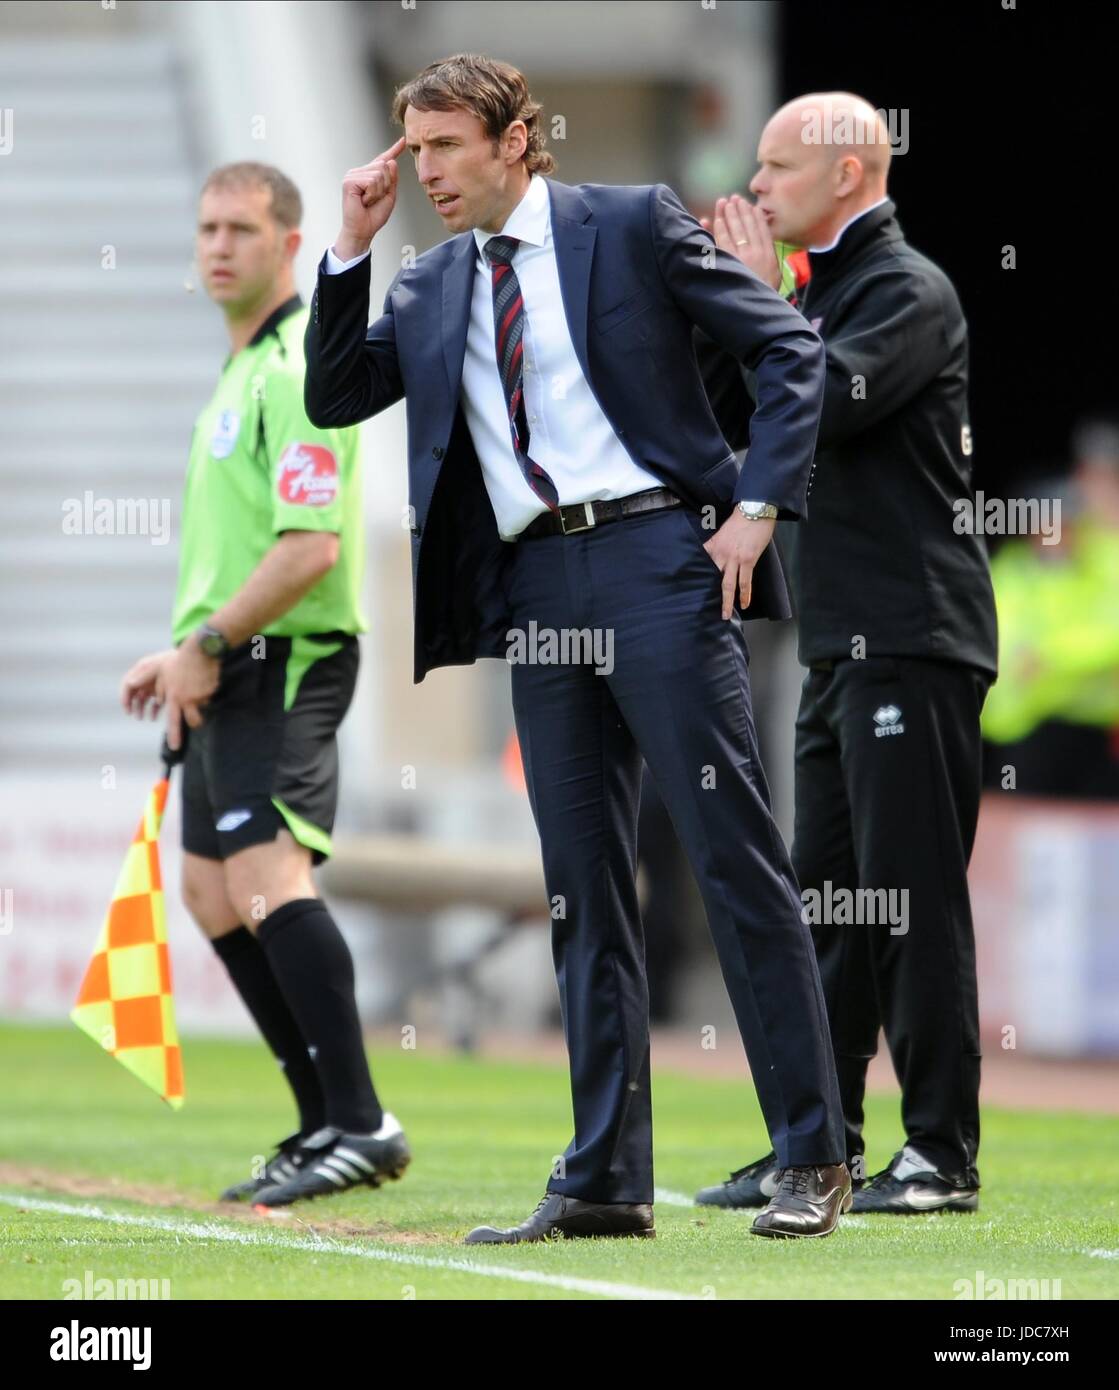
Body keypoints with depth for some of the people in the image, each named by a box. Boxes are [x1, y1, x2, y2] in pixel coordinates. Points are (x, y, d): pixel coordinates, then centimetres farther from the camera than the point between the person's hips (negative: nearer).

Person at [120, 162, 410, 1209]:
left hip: (280, 664, -11)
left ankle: (359, 1124, -27)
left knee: (265, 875, -23)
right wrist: (183, 651, 21)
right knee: (211, 893, 14)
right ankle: (327, 1125, 19)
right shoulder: (240, 370, 19)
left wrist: (207, 642, -18)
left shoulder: (295, 370, -14)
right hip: (230, 676, 11)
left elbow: (311, 545, -23)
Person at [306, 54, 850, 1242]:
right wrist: (351, 249, 4)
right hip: (534, 588, 5)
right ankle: (603, 1181, 8)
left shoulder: (633, 227, 1)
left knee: (735, 856, -6)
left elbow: (792, 349, 0)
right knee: (582, 886, 6)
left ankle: (813, 1160, -4)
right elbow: (331, 400, 12)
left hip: (654, 560, -5)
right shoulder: (431, 287, 16)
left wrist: (759, 506, -9)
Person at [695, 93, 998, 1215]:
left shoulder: (909, 293, -9)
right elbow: (716, 407, 21)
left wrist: (756, 301, -10)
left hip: (912, 639, -10)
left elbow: (821, 403, -22)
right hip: (842, 647, 10)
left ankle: (942, 1153, -7)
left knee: (912, 896, -9)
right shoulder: (819, 291, 19)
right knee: (829, 900, 11)